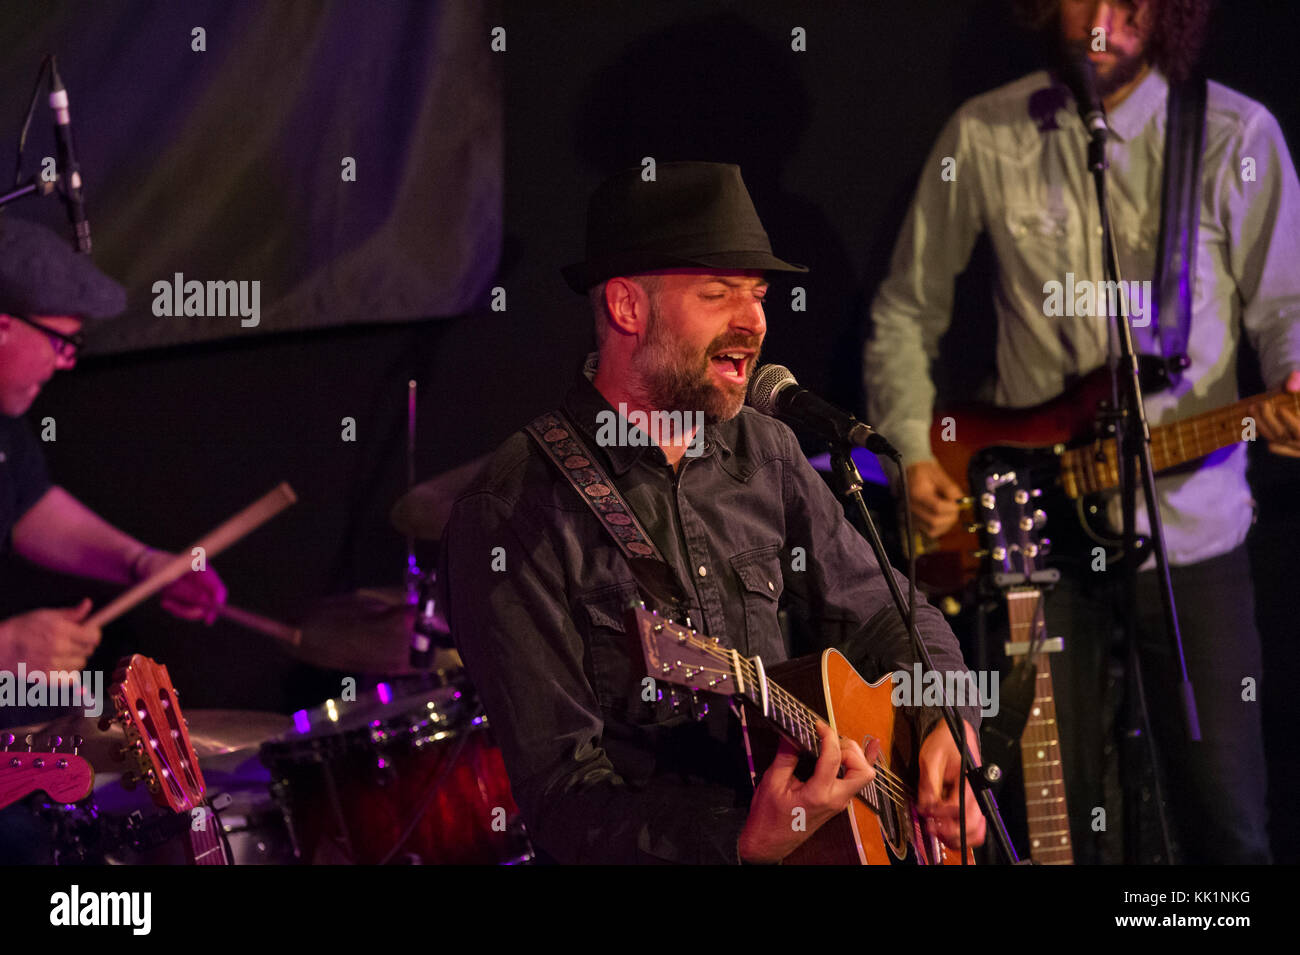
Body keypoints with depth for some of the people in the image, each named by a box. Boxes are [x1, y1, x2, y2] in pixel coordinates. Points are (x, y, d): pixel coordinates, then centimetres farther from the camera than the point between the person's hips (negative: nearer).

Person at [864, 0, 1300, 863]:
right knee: (1061, 822, 7)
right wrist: (915, 453, 0)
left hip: (1190, 529, -1)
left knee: (1229, 829, -1)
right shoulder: (983, 137, 1)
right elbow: (907, 312, 11)